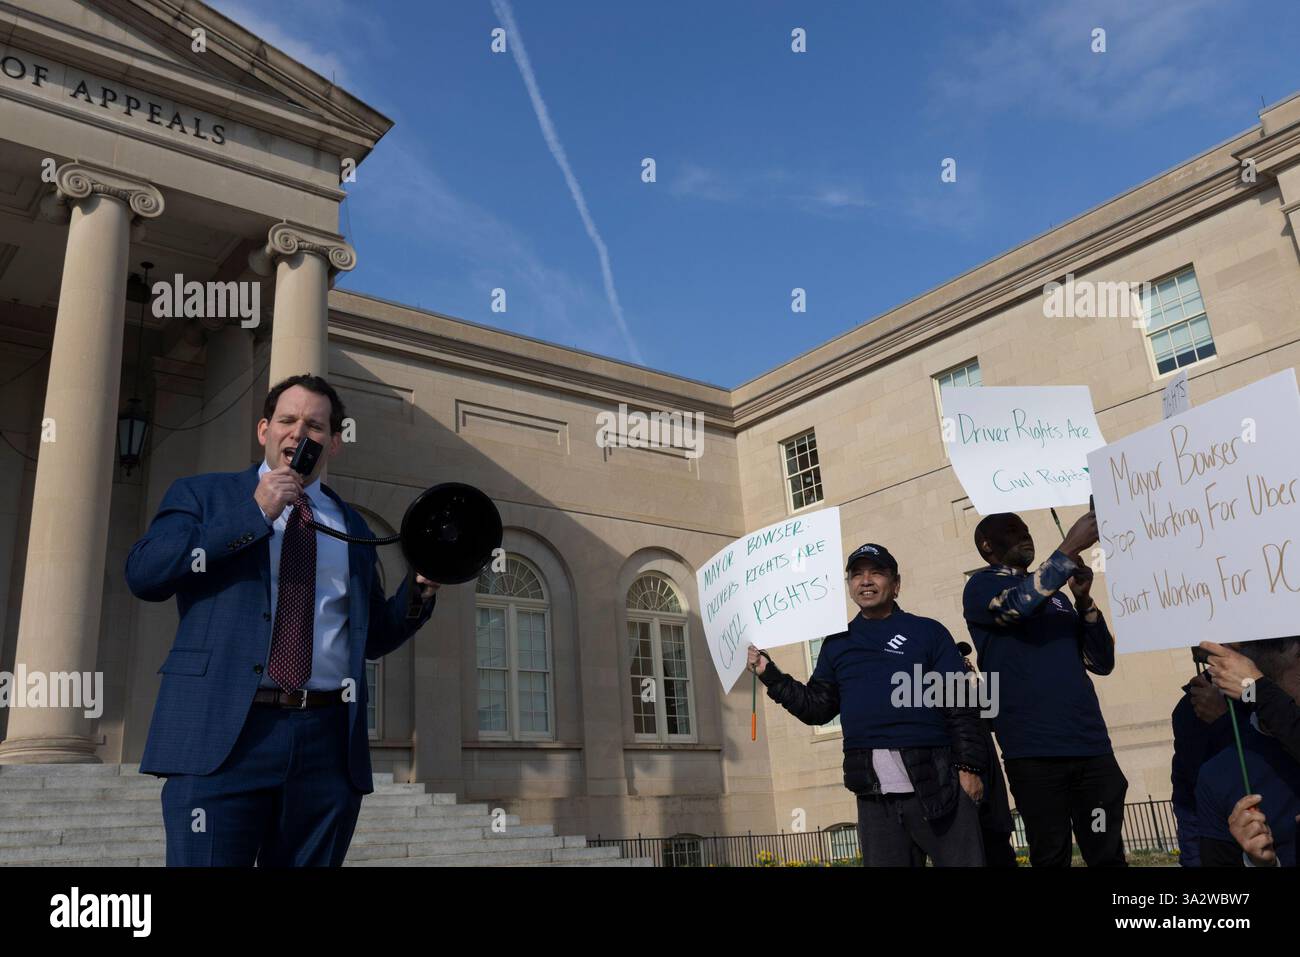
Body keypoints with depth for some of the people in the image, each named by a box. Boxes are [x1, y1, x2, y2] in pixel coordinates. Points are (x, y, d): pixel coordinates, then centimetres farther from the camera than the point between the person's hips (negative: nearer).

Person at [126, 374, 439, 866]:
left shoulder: (353, 527, 18)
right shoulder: (203, 494, 10)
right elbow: (143, 573, -7)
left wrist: (420, 590, 3)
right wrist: (254, 514, -9)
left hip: (328, 744, 3)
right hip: (222, 734, -3)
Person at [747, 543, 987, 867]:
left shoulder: (927, 632, 6)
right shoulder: (837, 643, 15)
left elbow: (960, 705, 1)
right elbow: (817, 708, 14)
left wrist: (969, 766, -8)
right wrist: (769, 675, 6)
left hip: (936, 781, -3)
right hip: (873, 794, 3)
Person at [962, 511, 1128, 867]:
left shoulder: (1056, 595, 22)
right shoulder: (981, 587, 5)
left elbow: (1102, 662, 16)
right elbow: (1019, 604, -19)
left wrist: (1084, 600, 3)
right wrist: (1070, 548, -17)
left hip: (1091, 745, 5)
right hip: (1033, 750, -5)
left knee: (1107, 853, 3)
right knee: (1051, 856, -2)